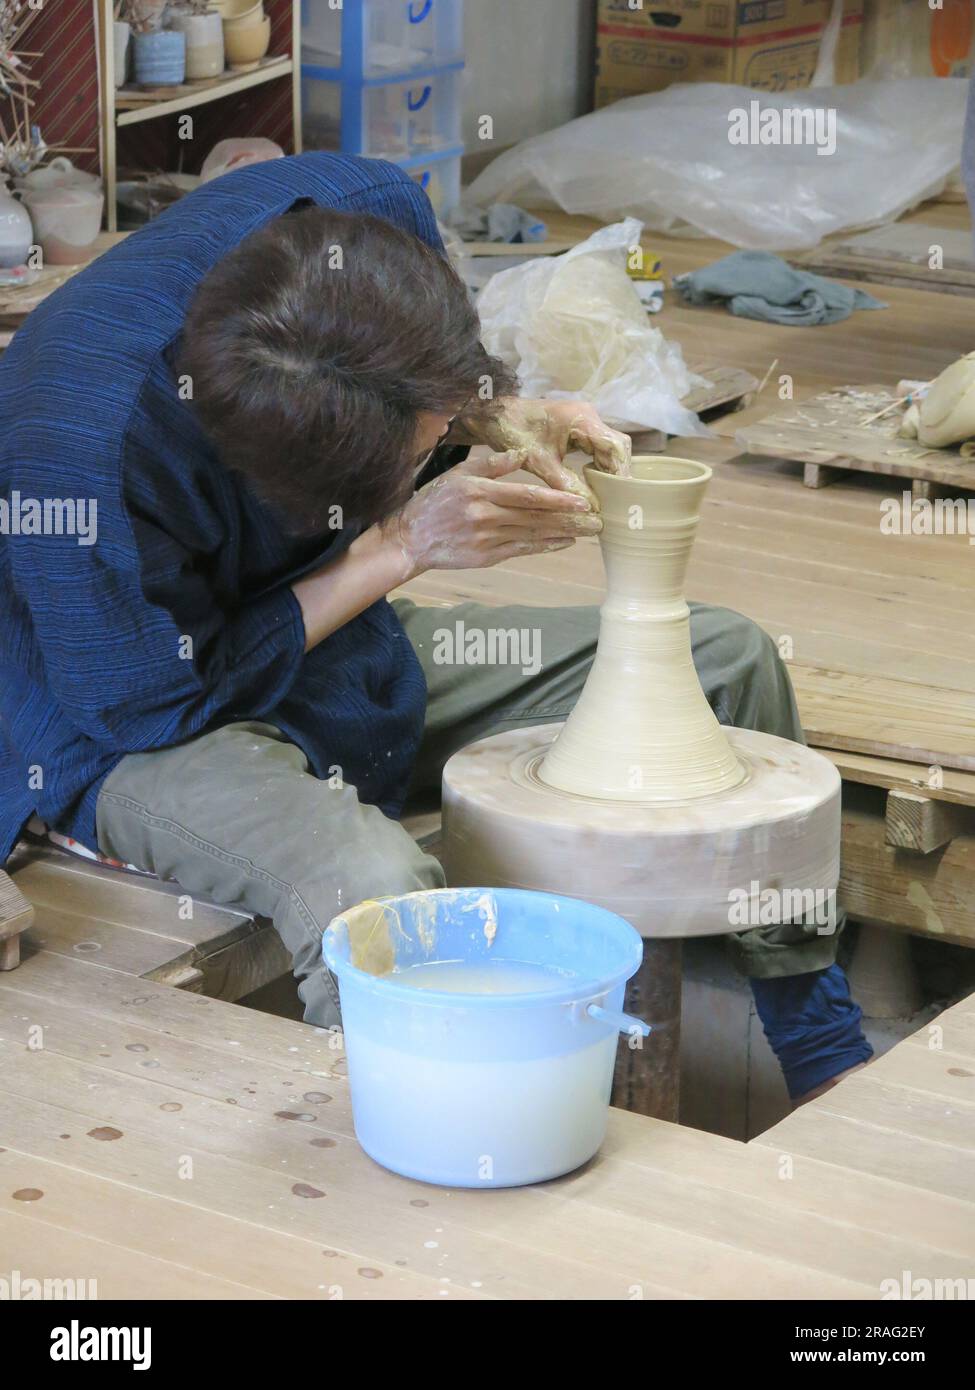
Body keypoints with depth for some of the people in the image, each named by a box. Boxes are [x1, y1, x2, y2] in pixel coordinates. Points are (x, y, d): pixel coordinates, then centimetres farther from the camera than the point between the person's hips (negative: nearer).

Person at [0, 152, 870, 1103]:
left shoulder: (370, 207, -20)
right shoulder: (85, 437, -39)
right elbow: (149, 702, -23)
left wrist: (508, 423, -17)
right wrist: (403, 547, -26)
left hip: (341, 645, 8)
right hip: (137, 730, -7)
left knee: (728, 661, 5)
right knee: (372, 889, -40)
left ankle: (827, 1062, 17)